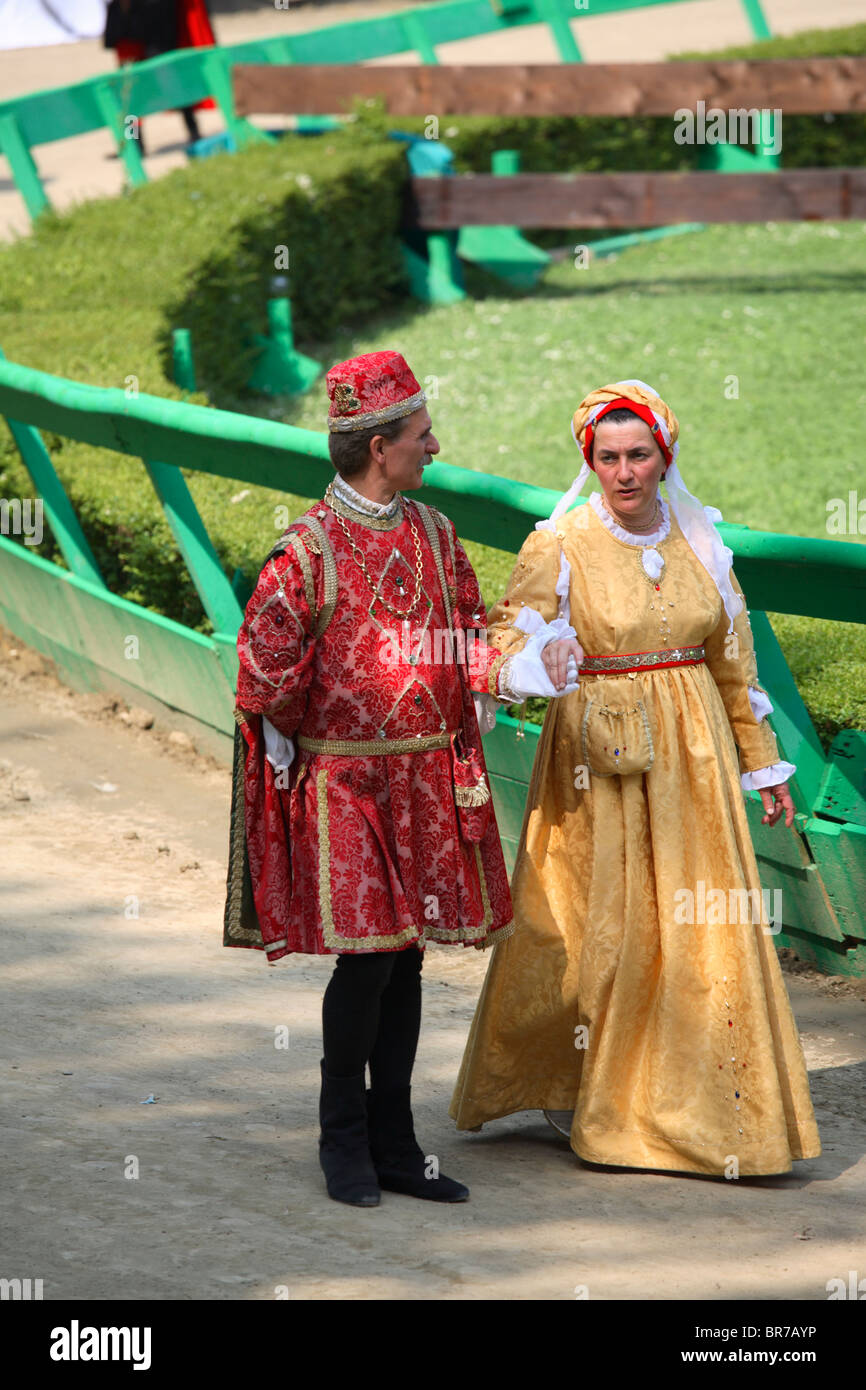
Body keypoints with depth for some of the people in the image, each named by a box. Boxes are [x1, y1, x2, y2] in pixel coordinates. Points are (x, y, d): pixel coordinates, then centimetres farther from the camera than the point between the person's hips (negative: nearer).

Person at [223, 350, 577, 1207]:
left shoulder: (433, 534, 9)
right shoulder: (311, 546, -11)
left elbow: (469, 626, 21)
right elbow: (264, 653, -10)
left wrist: (481, 695, 6)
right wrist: (289, 738, -1)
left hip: (429, 776, 6)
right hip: (345, 778, -6)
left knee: (405, 957, 8)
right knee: (368, 957, -7)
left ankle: (395, 1145, 15)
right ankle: (345, 1143, 8)